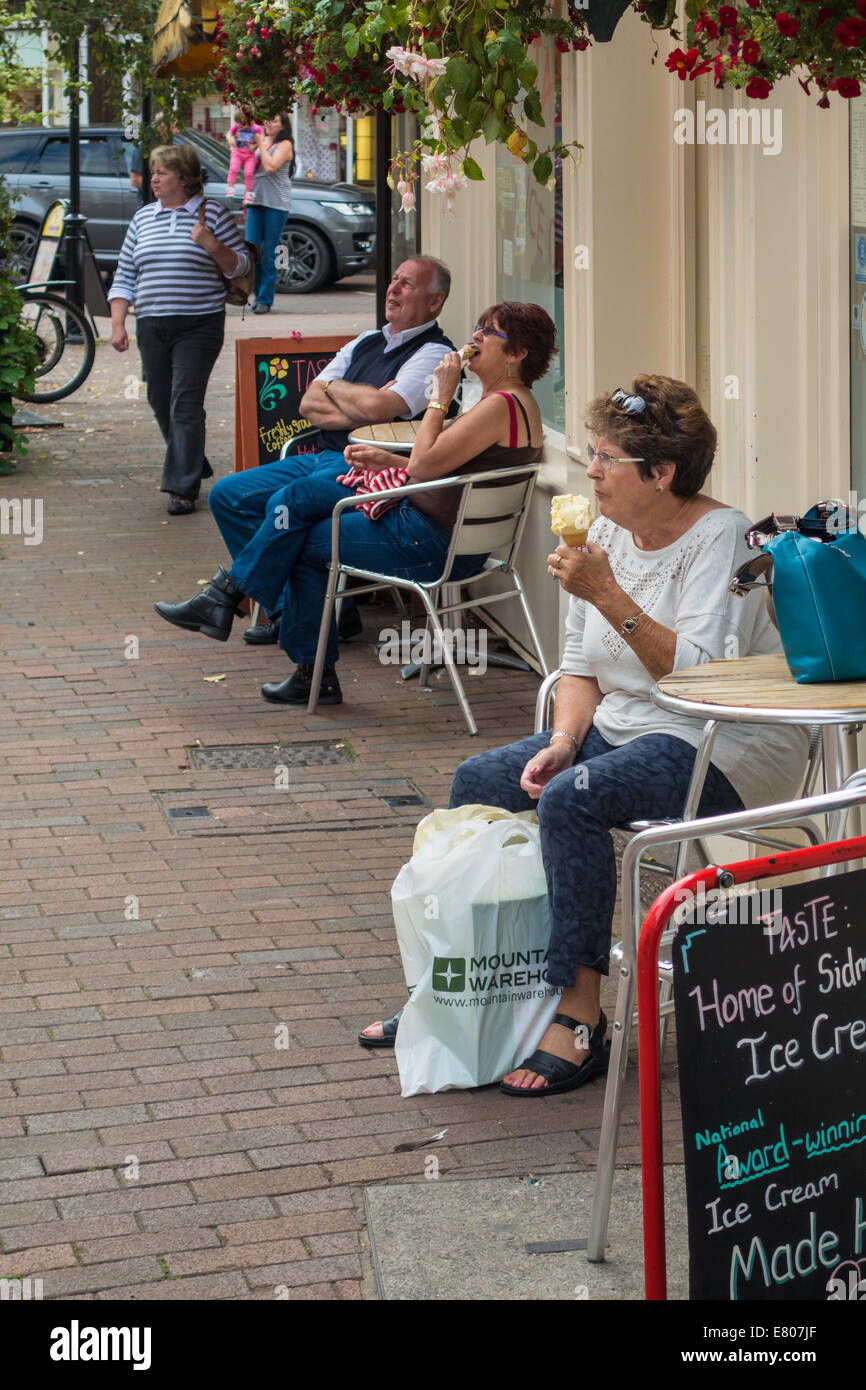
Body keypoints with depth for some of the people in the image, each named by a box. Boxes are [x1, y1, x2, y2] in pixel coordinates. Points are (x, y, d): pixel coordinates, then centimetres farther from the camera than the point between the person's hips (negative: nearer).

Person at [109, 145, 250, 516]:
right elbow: (125, 275, 14)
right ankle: (193, 467, 29)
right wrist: (118, 324, 6)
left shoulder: (212, 213, 0)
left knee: (185, 405, -11)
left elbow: (239, 265, 1)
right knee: (161, 403, 9)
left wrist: (212, 246, -18)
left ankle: (183, 488, -9)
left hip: (199, 327, -5)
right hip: (152, 327, 5)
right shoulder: (143, 217, 13)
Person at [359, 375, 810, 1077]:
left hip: (722, 747, -9)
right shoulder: (608, 533, 7)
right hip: (620, 727, 9)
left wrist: (608, 594, -30)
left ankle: (580, 1019, -27)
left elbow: (701, 677, -26)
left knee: (571, 799, -31)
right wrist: (562, 742, -6)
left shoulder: (719, 537, -16)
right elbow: (581, 666, 12)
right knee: (477, 781, -1)